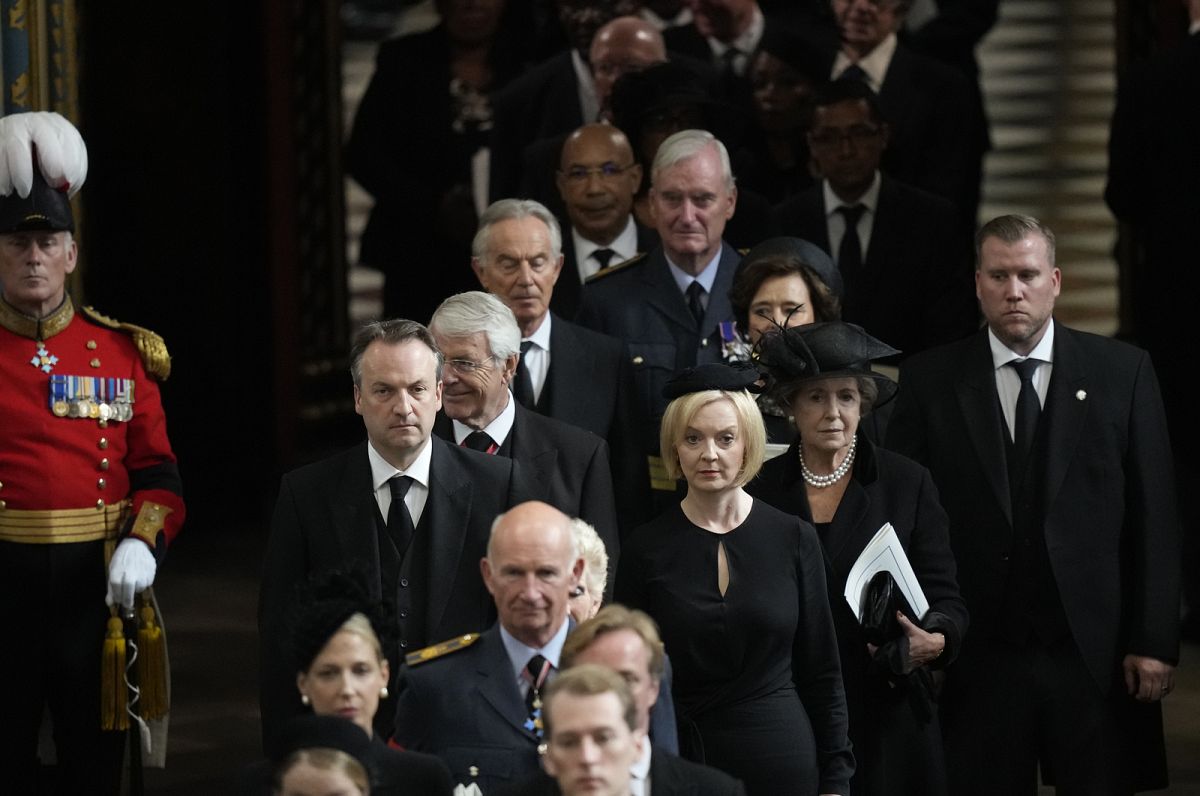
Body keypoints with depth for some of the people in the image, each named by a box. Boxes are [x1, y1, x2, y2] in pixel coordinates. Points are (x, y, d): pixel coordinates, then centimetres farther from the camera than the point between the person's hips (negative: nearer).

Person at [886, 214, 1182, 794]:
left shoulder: (1122, 372, 4)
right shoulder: (929, 382, 4)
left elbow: (1154, 515, 3)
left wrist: (1155, 640, -2)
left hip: (1096, 654, 0)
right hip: (977, 659, 0)